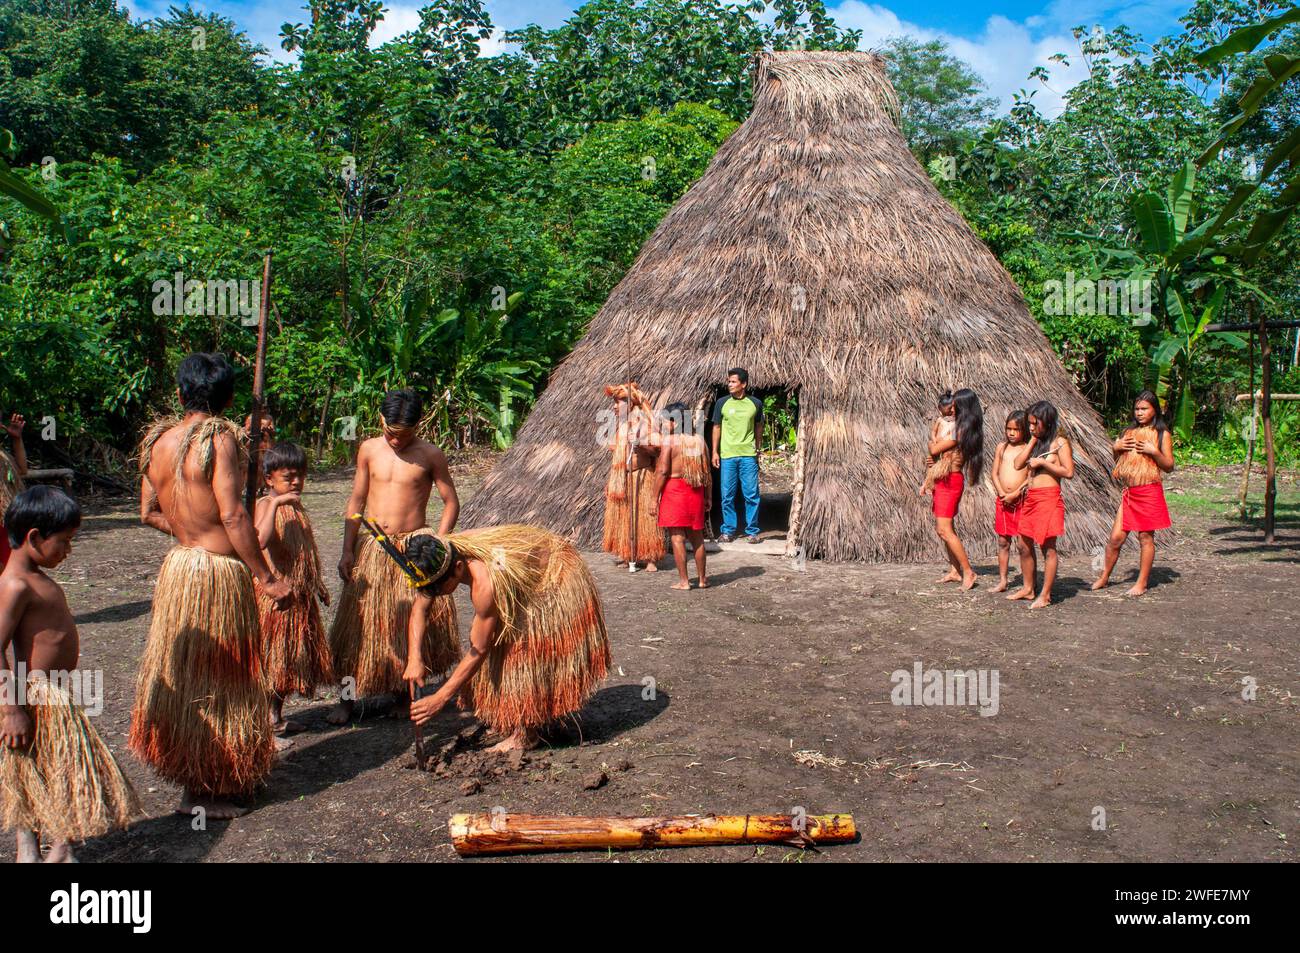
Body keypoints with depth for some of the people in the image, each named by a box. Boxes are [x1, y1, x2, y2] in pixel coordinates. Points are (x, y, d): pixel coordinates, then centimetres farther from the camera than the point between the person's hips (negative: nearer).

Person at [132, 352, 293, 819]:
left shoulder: (158, 441, 6)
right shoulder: (220, 439, -16)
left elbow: (150, 513, 12)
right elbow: (233, 515, -22)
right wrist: (267, 578, -18)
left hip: (177, 566, 7)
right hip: (219, 571, -7)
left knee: (186, 676, 18)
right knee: (216, 681, 5)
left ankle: (191, 773, 32)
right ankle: (204, 791, 16)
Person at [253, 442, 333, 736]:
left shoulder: (296, 505, 12)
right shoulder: (266, 505, -13)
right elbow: (260, 541, -34)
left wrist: (317, 583, 24)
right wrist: (276, 504, -32)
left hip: (300, 595, 8)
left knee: (293, 660, 14)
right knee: (272, 658, -1)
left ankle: (276, 715, 26)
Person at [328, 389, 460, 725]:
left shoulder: (430, 455, -4)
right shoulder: (369, 450, 3)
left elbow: (451, 503, 1)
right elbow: (356, 502, 9)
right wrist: (348, 550, 3)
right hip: (371, 546, 2)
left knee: (414, 623, 4)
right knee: (358, 624, 1)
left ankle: (403, 690, 22)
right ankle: (347, 698, 8)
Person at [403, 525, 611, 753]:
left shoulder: (485, 583, -42)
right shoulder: (439, 558, -21)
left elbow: (479, 650, -32)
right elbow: (420, 607, -7)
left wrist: (441, 698, -26)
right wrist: (414, 659, -20)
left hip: (557, 577, -8)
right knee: (503, 642, 9)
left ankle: (526, 733, 4)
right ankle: (511, 721, 23)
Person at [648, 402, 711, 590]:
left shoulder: (669, 439, -10)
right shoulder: (698, 439, 5)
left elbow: (662, 471, -14)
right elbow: (707, 471, 6)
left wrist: (654, 497, -9)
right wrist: (708, 496, 13)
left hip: (674, 489, -5)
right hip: (696, 490, 5)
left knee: (677, 537, 1)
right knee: (696, 536, 15)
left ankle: (684, 580, 3)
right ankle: (702, 578, 22)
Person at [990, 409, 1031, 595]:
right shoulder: (1002, 447, 10)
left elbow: (1030, 477, -9)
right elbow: (995, 473, 8)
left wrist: (1014, 494, -15)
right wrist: (1001, 493, -7)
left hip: (1021, 500, -5)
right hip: (1002, 500, 5)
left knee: (1023, 544, -6)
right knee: (1003, 542, 11)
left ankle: (1027, 585, 0)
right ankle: (1002, 581, 21)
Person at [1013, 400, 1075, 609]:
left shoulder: (1059, 443, -4)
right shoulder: (1034, 442, 16)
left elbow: (1069, 472, -12)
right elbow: (1018, 464, 4)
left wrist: (1042, 462, -14)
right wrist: (1033, 441, 3)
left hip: (1049, 498, -7)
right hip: (1030, 498, 7)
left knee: (1048, 547, -3)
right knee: (1025, 545, 10)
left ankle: (1045, 595, 1)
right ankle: (1028, 589, 21)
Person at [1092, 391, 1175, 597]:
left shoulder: (1162, 434, 0)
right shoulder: (1129, 432, 13)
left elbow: (1169, 466, -3)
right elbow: (1118, 460, 20)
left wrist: (1154, 451, -17)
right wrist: (1116, 447, 0)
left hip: (1149, 492, -4)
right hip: (1129, 492, 4)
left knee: (1146, 537, 1)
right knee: (1116, 537, 3)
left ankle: (1142, 583, 10)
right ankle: (1104, 578, 16)